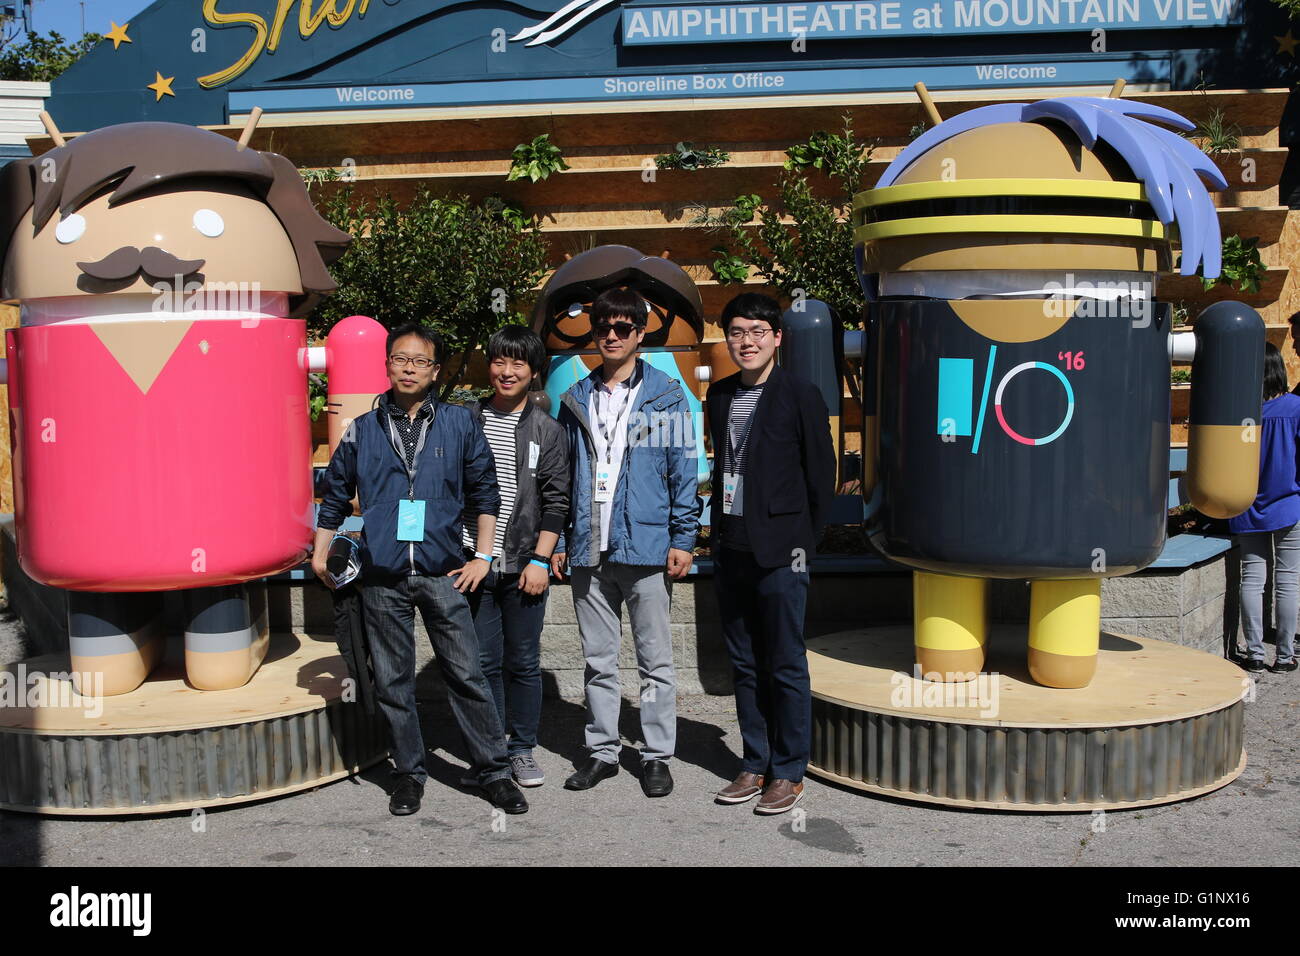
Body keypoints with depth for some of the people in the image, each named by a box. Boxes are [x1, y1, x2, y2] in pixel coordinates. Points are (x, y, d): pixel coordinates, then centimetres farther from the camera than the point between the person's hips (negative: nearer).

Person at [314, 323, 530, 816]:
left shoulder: (458, 424, 5)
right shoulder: (363, 431, 8)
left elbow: (484, 490, 10)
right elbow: (335, 495, 17)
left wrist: (482, 557, 5)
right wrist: (319, 553, 14)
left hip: (442, 573, -1)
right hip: (382, 577, 2)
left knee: (467, 674, -1)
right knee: (392, 682, 8)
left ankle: (494, 771, 10)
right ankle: (409, 774, 21)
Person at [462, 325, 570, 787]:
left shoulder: (548, 431, 3)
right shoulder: (467, 420, 7)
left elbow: (556, 502, 0)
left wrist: (540, 560, -7)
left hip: (524, 566, -1)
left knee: (523, 662, 6)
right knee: (484, 661, 6)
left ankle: (522, 749, 19)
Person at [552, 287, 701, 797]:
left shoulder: (666, 395, 2)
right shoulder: (576, 399, 12)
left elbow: (683, 470, -1)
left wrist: (683, 539, -7)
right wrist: (559, 540, 9)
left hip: (645, 545, -3)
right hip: (589, 550, 4)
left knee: (655, 659, 5)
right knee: (598, 659, 12)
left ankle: (657, 756, 15)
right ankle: (602, 751, 23)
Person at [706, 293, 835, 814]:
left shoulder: (801, 395, -6)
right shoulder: (719, 395, 11)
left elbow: (821, 474, -3)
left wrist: (803, 543, -3)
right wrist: (719, 531, 13)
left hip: (778, 551, -6)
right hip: (730, 550, 6)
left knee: (786, 667, 2)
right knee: (745, 666, 12)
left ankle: (789, 773, 13)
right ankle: (755, 766, 23)